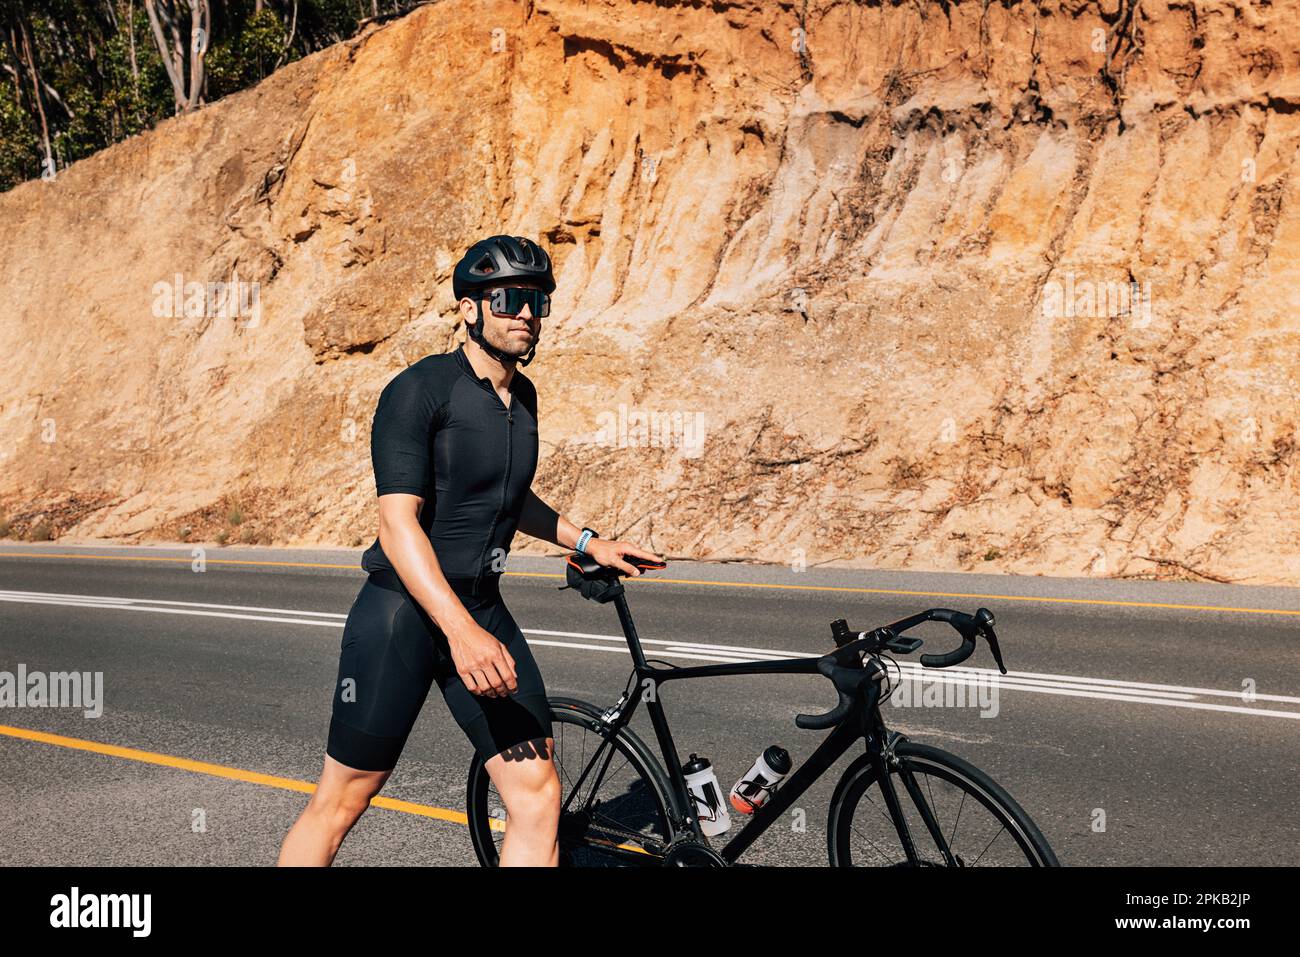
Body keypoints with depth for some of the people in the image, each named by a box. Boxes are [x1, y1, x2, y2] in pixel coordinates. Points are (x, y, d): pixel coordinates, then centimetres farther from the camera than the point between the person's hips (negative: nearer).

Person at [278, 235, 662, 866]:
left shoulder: (523, 396, 12)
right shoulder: (419, 390, -13)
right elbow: (397, 522, -22)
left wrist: (587, 542, 19)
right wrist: (460, 630, -32)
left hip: (483, 608, 7)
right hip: (403, 609, -7)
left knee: (538, 796, -1)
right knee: (341, 802, 2)